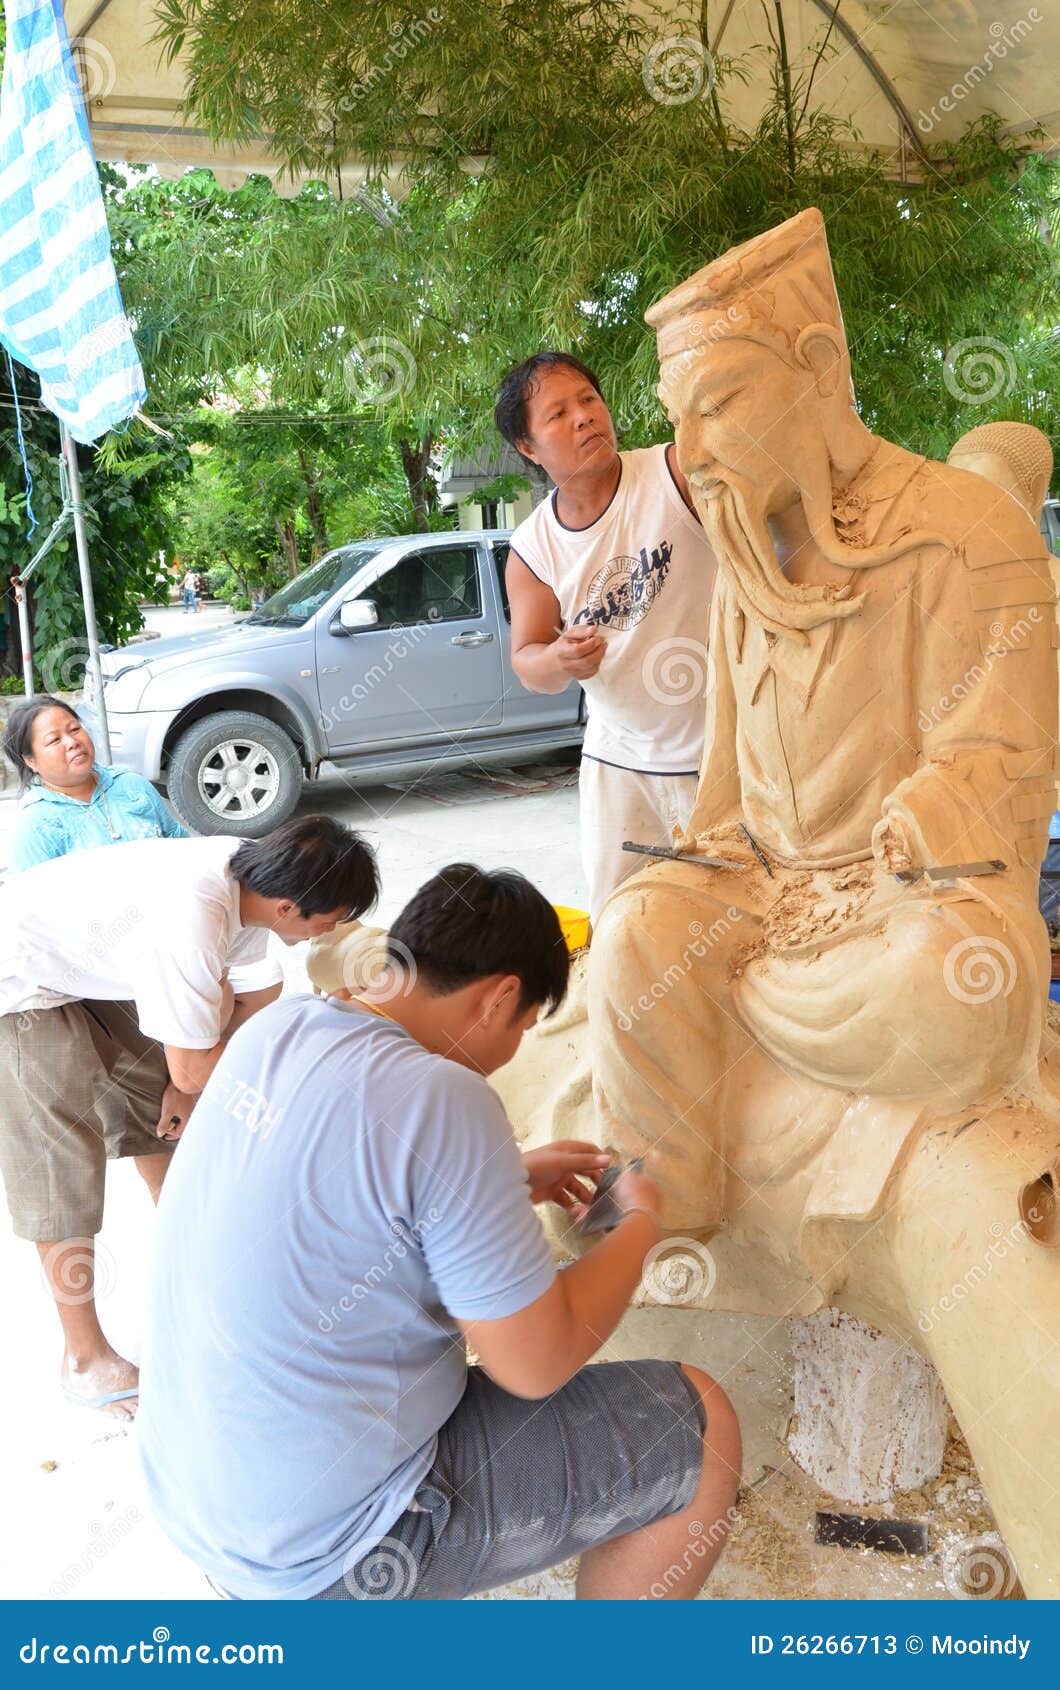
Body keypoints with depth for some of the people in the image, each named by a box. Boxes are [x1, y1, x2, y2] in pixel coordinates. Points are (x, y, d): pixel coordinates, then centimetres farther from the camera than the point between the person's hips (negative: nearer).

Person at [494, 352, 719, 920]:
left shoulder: (675, 473, -14)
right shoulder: (531, 549, -2)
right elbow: (526, 660, 2)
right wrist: (558, 661, -21)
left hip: (722, 752, -3)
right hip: (617, 762, 4)